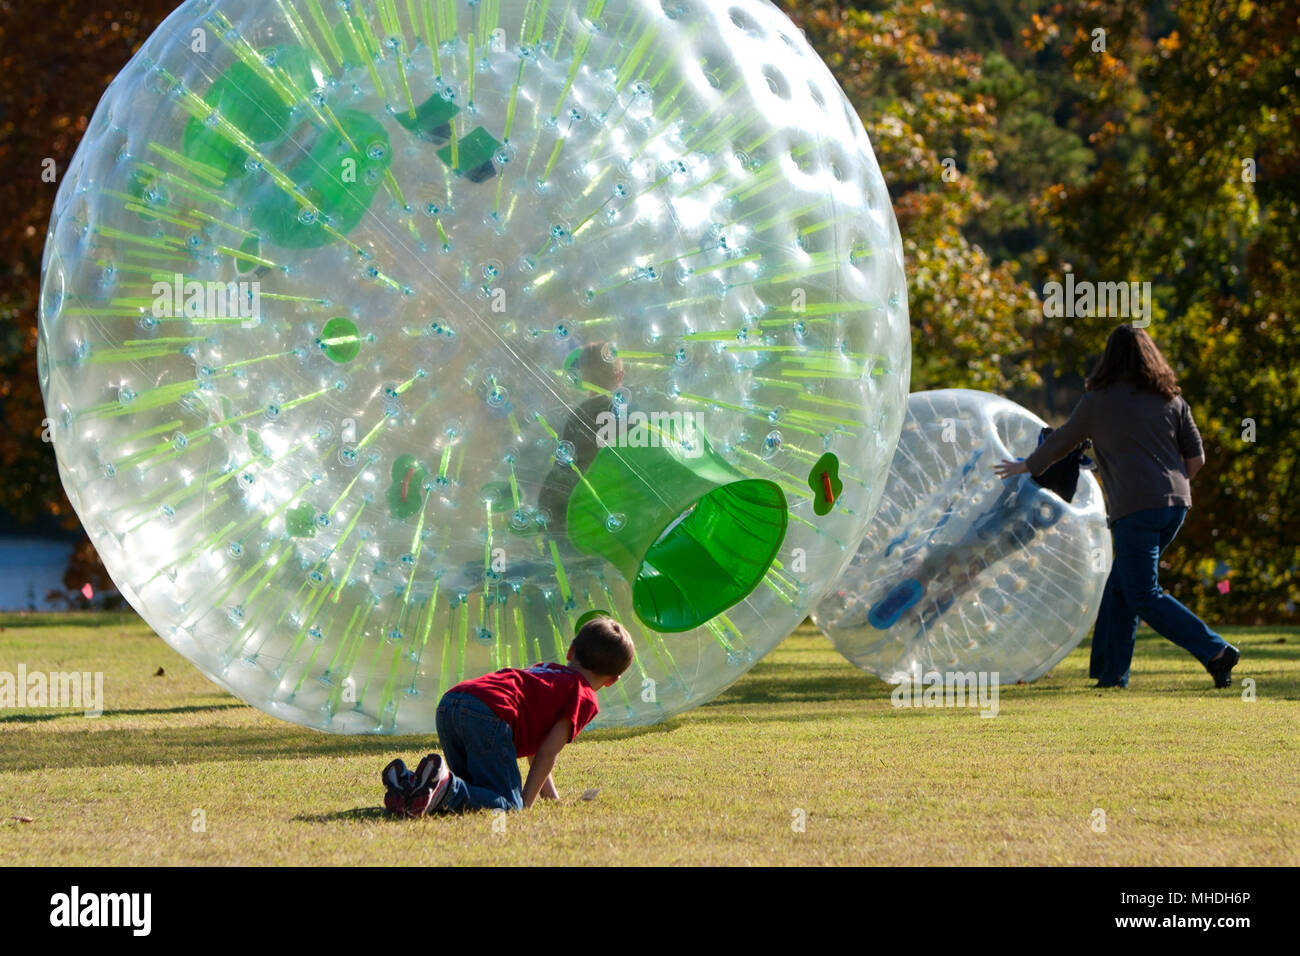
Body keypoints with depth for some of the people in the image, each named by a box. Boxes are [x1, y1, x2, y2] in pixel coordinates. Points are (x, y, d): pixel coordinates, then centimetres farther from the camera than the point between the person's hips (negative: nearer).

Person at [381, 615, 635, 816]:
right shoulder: (585, 698, 13)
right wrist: (526, 801, 5)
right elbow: (547, 752, 3)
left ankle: (409, 784, -1)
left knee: (474, 791, 24)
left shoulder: (547, 669, 38)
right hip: (488, 713, -8)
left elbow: (534, 746, 44)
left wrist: (551, 797, 47)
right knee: (507, 803, -6)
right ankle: (446, 788, -31)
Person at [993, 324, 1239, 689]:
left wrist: (1026, 466, 28)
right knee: (1121, 586, 16)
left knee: (1144, 597, -4)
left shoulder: (1099, 401, 0)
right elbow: (1196, 457, 9)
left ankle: (1215, 651, -17)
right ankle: (1111, 671, 14)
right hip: (1176, 503, 6)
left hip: (1135, 508, -6)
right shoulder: (1172, 400, 11)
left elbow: (1060, 442, 11)